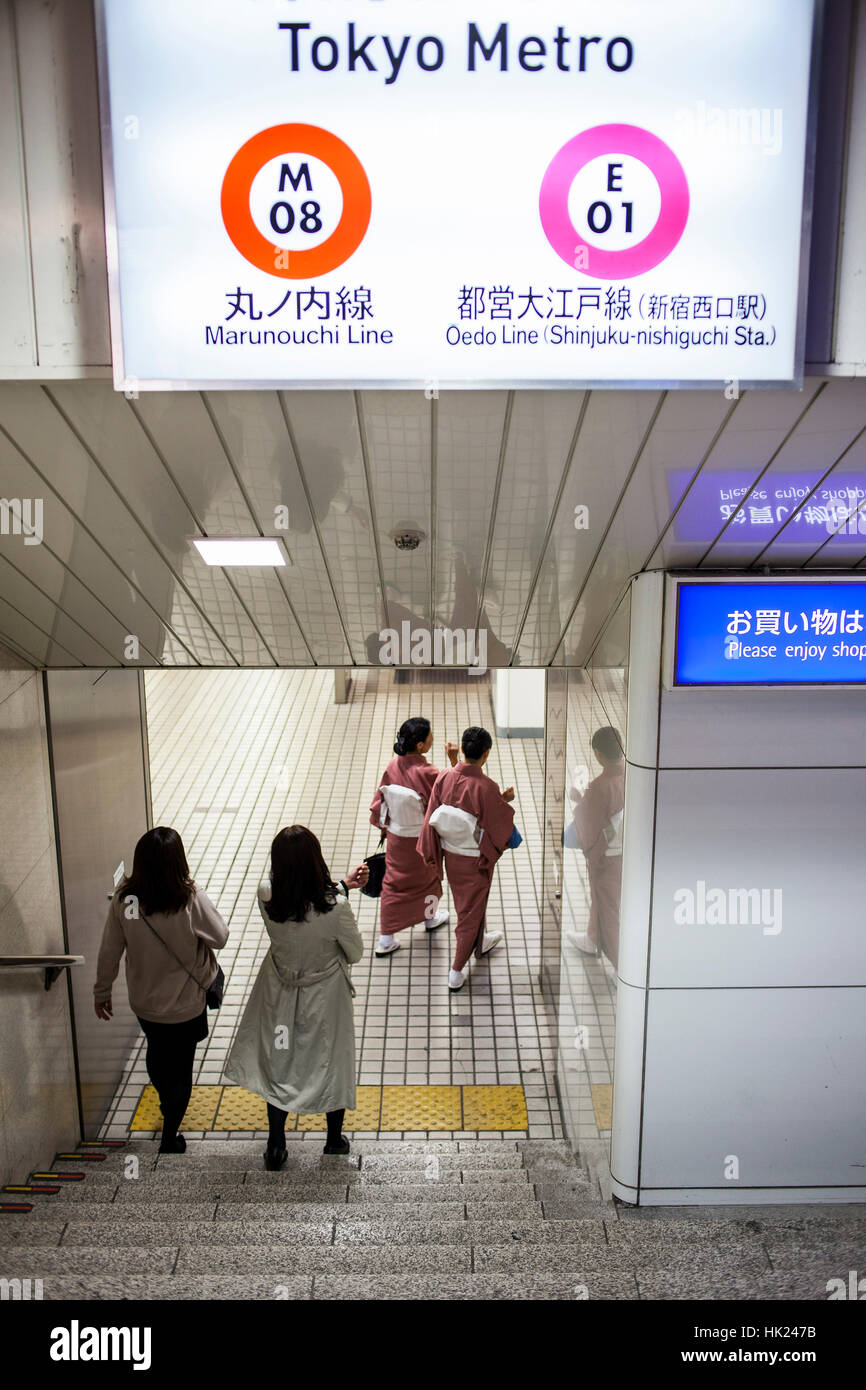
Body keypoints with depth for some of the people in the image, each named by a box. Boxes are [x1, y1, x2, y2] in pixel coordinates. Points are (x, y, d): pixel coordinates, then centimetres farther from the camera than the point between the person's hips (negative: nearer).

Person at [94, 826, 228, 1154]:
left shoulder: (124, 899, -19)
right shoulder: (191, 900, -29)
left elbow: (109, 952, -8)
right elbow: (220, 937, -14)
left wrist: (102, 993, 9)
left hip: (143, 1001, 3)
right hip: (184, 1004, -3)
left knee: (157, 1054, 30)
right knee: (180, 1068, 19)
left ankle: (168, 1103, 55)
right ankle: (169, 1138, 32)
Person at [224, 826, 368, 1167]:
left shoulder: (266, 895, -24)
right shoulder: (335, 908, -33)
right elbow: (355, 953, -16)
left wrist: (342, 885, 0)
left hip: (280, 993, 3)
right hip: (325, 995, -2)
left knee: (278, 1065, 24)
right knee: (331, 1061, 22)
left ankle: (276, 1146, 39)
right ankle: (335, 1138, 44)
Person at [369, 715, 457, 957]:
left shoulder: (393, 765, -13)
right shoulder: (427, 773, -30)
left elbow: (379, 801, -2)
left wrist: (384, 826, 14)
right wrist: (453, 761, -20)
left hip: (396, 837, 4)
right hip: (422, 840, -4)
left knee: (394, 882, 16)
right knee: (428, 876, 24)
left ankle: (386, 939, 19)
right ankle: (430, 918, 49)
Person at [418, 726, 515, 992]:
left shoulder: (444, 778, -13)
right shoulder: (487, 787, -27)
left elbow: (432, 818, -5)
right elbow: (500, 826, -17)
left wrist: (431, 853, 7)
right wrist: (506, 802, 1)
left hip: (450, 855, 5)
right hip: (476, 860, -5)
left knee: (464, 903, 28)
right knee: (471, 911, 13)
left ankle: (480, 942, 54)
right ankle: (457, 972, 21)